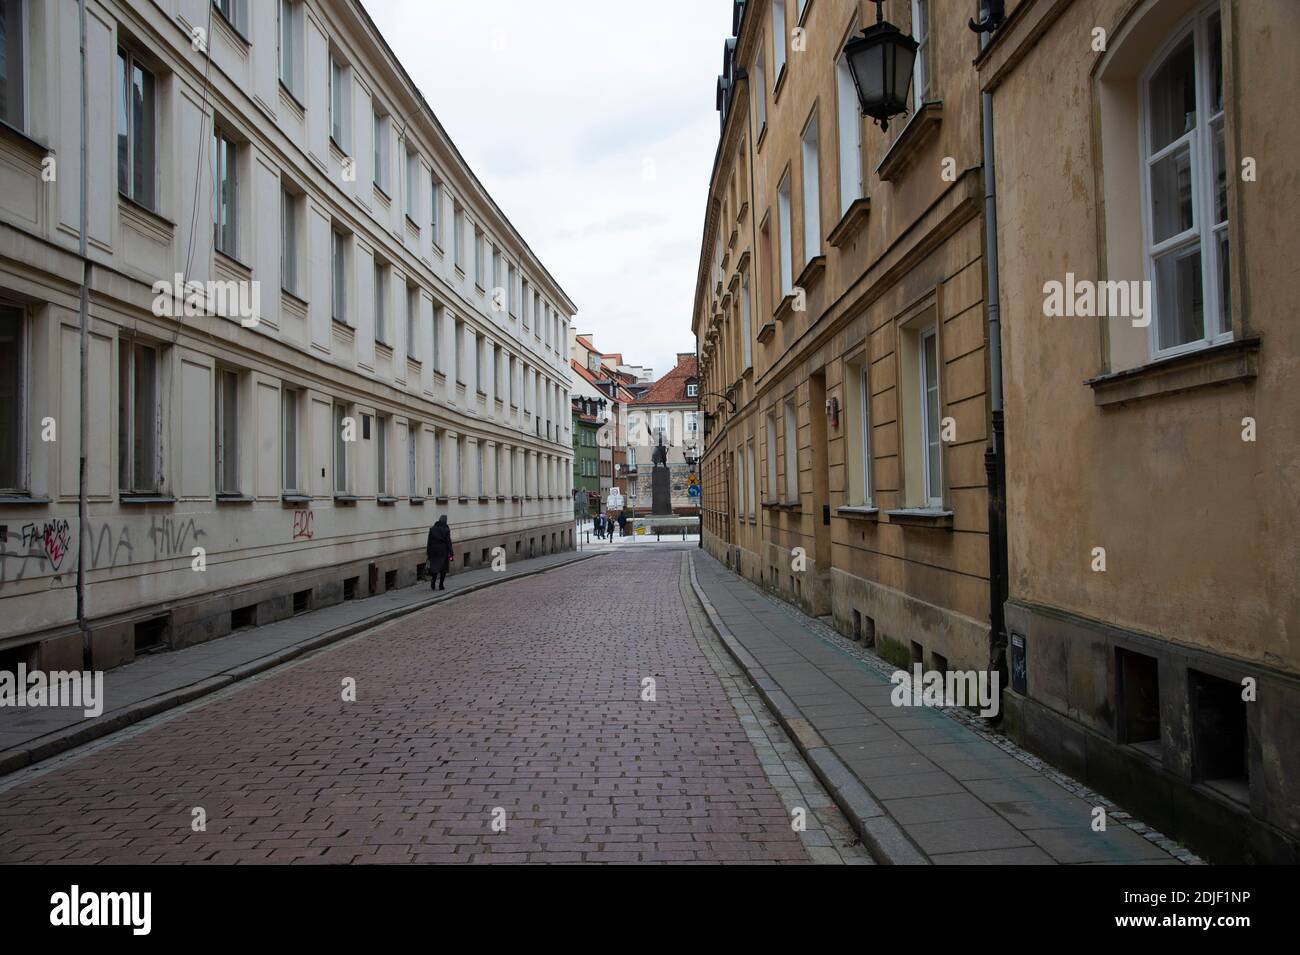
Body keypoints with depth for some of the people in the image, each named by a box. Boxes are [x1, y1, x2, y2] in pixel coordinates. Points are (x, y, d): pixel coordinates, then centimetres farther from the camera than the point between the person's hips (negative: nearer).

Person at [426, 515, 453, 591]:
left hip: (434, 550, 2)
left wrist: (428, 552, 8)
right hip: (443, 551, -2)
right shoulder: (446, 530, -10)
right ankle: (441, 585, 10)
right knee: (443, 568, 9)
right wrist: (451, 554, -6)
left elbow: (429, 542, 1)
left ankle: (433, 581, -10)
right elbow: (448, 542, -10)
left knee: (435, 566, 13)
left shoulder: (432, 529, -2)